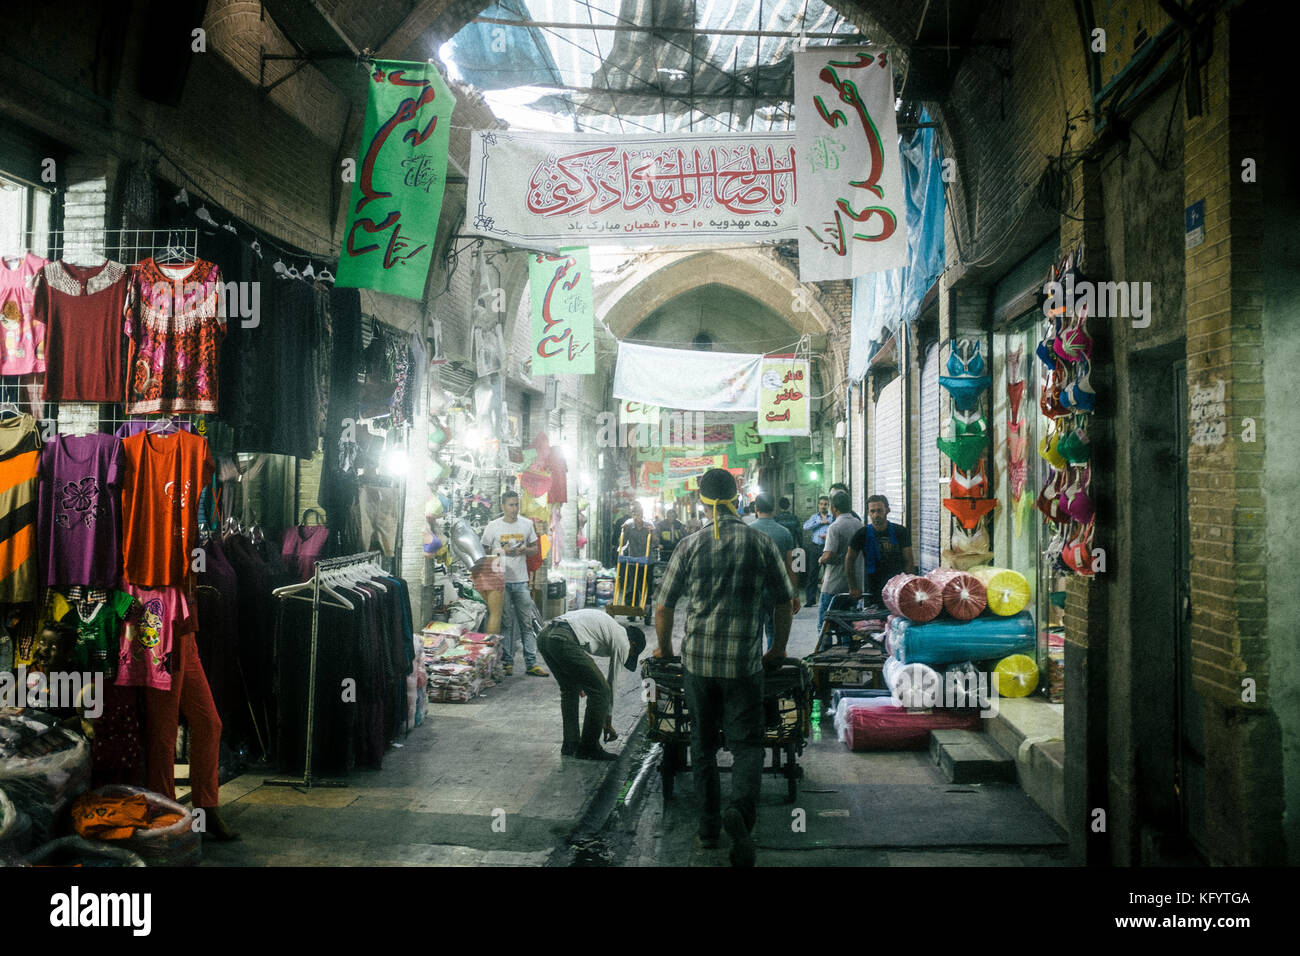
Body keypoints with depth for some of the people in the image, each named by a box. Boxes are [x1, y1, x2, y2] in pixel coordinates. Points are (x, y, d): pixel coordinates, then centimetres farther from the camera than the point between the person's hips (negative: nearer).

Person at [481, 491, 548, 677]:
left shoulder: (526, 524, 8)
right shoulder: (493, 526, 1)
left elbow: (536, 548, 15)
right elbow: (484, 551, 3)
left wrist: (525, 550, -7)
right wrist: (502, 551, -14)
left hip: (521, 580, 2)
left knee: (527, 622, 1)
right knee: (505, 623, 0)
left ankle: (531, 664, 4)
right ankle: (507, 662, 8)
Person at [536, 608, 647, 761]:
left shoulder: (608, 625, 35)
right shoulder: (622, 642, 12)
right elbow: (612, 683, 16)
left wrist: (578, 680, 39)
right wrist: (608, 721, 27)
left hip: (544, 636, 9)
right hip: (563, 640, -9)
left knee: (569, 689, 27)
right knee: (600, 692, 4)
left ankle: (570, 745, 30)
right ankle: (588, 748, 13)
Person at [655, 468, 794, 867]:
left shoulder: (690, 545, 1)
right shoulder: (761, 542, 0)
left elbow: (664, 606, 4)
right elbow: (784, 601, 7)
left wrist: (665, 647, 20)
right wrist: (779, 646, 22)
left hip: (697, 659, 1)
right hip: (744, 662, -1)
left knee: (703, 743, 15)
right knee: (747, 743, 4)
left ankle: (708, 826, 21)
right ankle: (741, 808, -21)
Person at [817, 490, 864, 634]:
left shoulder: (835, 527, -16)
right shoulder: (859, 524, 7)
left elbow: (828, 556, -23)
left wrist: (821, 560, 1)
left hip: (834, 584, -7)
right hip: (855, 583, 7)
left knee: (824, 619, 2)